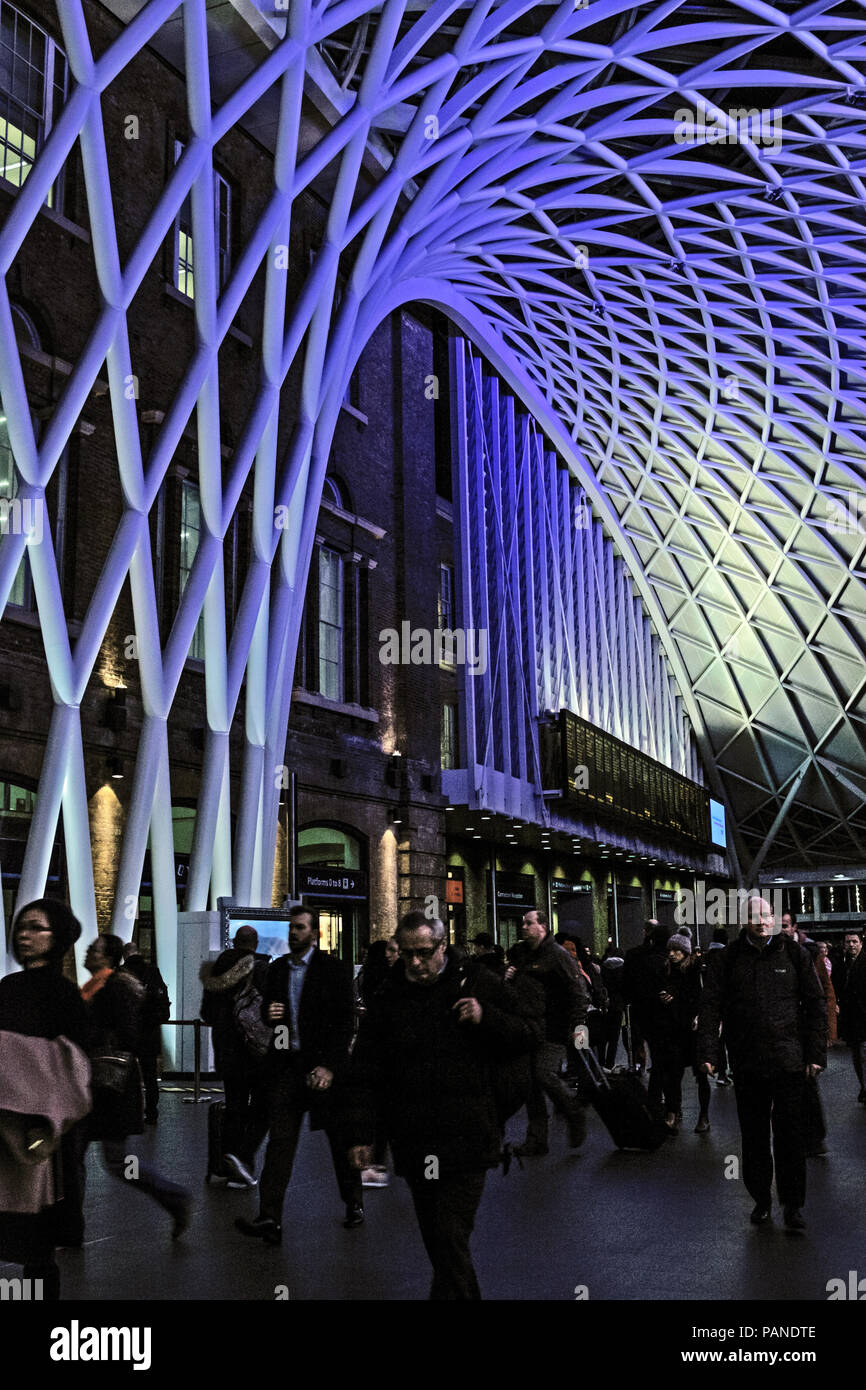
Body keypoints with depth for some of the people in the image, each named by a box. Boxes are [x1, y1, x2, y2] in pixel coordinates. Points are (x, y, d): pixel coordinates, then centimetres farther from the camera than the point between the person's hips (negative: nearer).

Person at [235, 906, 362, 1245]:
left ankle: (353, 1203, 29)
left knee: (340, 1138, 9)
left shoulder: (334, 969, -6)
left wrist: (330, 1066, -16)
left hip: (323, 1064, -4)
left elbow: (346, 1022, -9)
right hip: (285, 1064, 4)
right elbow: (267, 1008, 22)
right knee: (279, 1140, -4)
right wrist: (267, 1013, -3)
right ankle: (270, 1219, -8)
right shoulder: (276, 969, 10)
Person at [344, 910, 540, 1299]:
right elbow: (364, 1074, 7)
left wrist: (487, 1019, -11)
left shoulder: (478, 983, 2)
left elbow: (529, 1034, 5)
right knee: (437, 1242, 14)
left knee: (450, 1240, -9)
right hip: (414, 1144, 3)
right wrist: (359, 1133, 1)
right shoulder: (388, 999, 5)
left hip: (466, 1139, -3)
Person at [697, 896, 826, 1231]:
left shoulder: (793, 953, 2)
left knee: (789, 1134, 2)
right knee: (753, 1136, 10)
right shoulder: (729, 958, 3)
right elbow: (710, 1006, -1)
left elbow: (816, 1004, 3)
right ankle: (761, 1199, 24)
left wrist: (816, 1054, -2)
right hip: (746, 1062, 1)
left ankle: (792, 1203, 15)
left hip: (789, 1061, -1)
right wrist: (707, 1052, -10)